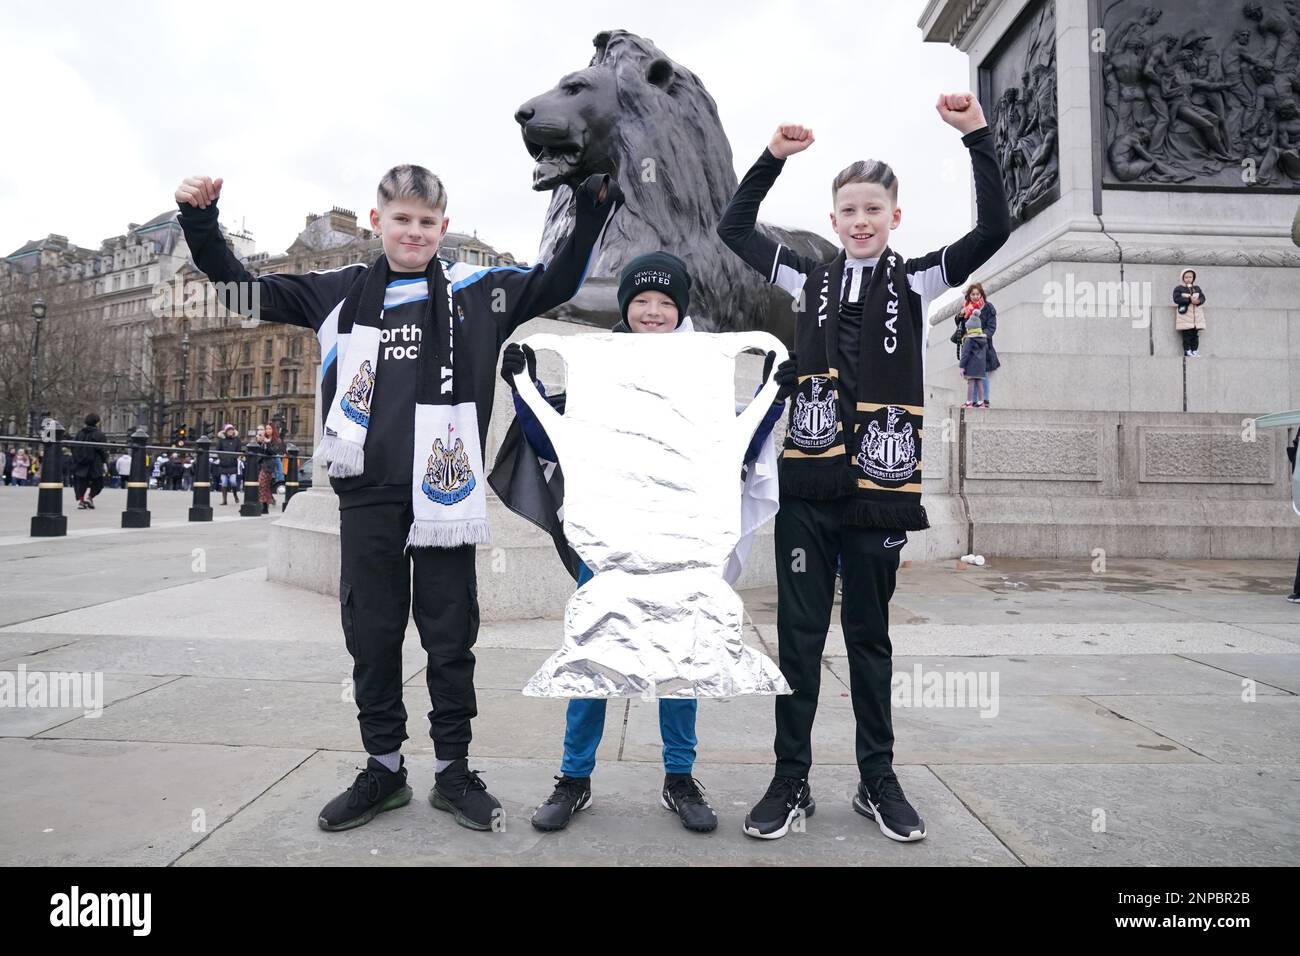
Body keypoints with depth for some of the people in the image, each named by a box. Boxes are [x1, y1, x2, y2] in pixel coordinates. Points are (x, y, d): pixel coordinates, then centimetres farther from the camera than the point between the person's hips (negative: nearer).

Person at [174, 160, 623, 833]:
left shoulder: (475, 290, 4)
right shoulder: (341, 292, 9)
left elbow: (558, 282, 4)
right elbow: (244, 291, 16)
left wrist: (593, 207, -7)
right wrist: (200, 223, 4)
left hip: (444, 493, -2)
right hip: (366, 494, 2)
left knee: (451, 638, 7)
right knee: (371, 636, 10)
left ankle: (453, 771, 23)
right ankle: (383, 770, 27)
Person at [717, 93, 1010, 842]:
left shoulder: (918, 282, 7)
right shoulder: (810, 278, 10)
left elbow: (995, 229, -3)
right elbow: (733, 229, 12)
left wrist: (978, 136, -7)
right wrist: (774, 157, 3)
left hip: (879, 490, 0)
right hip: (807, 487, 1)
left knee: (870, 637, 12)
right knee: (799, 635, 5)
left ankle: (878, 779, 25)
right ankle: (792, 779, 17)